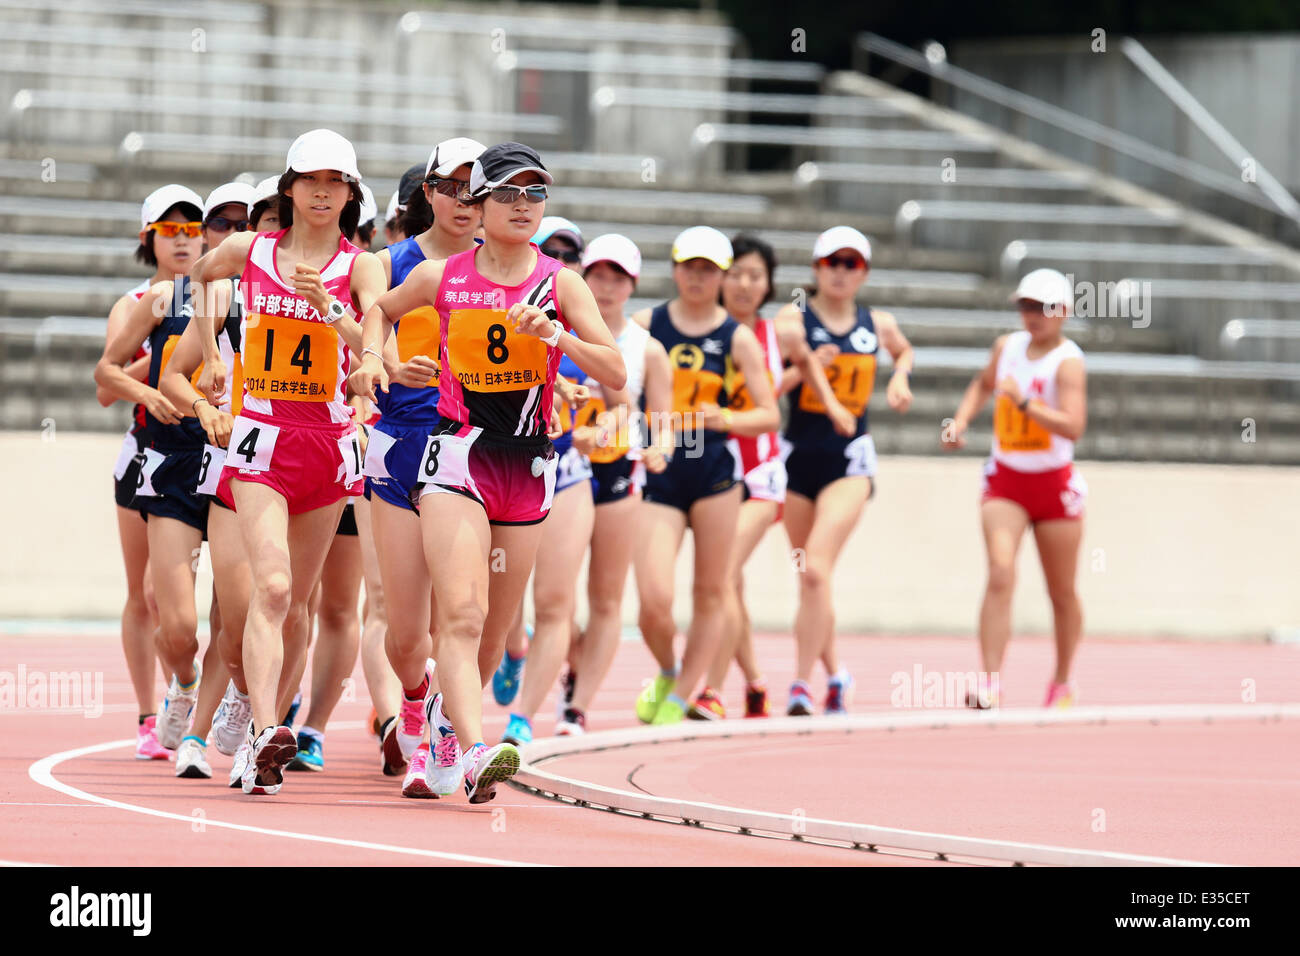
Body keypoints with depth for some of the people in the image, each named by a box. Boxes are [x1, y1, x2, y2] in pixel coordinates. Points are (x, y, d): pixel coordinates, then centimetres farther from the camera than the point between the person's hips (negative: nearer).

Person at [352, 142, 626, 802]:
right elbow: (381, 309, 23)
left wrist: (554, 336, -22)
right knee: (461, 612, -21)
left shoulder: (559, 283, 0)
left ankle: (447, 709, 42)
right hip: (458, 455, -2)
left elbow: (615, 374, -8)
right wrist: (372, 355, 4)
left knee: (493, 629, 13)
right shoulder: (441, 277, 2)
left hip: (528, 463, 2)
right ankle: (475, 752, -33)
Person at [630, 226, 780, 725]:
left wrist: (726, 419, -18)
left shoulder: (737, 338, 2)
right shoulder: (646, 324, 4)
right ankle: (666, 672, 20)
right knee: (654, 602, -11)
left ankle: (678, 700, 18)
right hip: (659, 474, 0)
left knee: (710, 594, 4)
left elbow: (770, 415, 1)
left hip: (713, 472, 0)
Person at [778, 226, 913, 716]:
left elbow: (904, 350, 30)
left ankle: (802, 683, -19)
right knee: (811, 578, 10)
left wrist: (899, 377, 11)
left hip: (850, 459, -1)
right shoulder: (793, 318, -3)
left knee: (816, 568, -20)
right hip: (799, 455, 1)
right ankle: (834, 674, 31)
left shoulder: (878, 324, 6)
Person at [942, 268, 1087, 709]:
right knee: (1000, 573, -18)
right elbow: (983, 383, 27)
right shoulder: (1007, 346, 4)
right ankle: (990, 682, -23)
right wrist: (960, 421, 12)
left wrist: (1024, 403, -35)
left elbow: (1073, 426, -27)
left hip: (1054, 484, -3)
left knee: (1062, 592, 10)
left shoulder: (1067, 362, -14)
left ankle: (1062, 683, 31)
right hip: (1005, 479, 3)